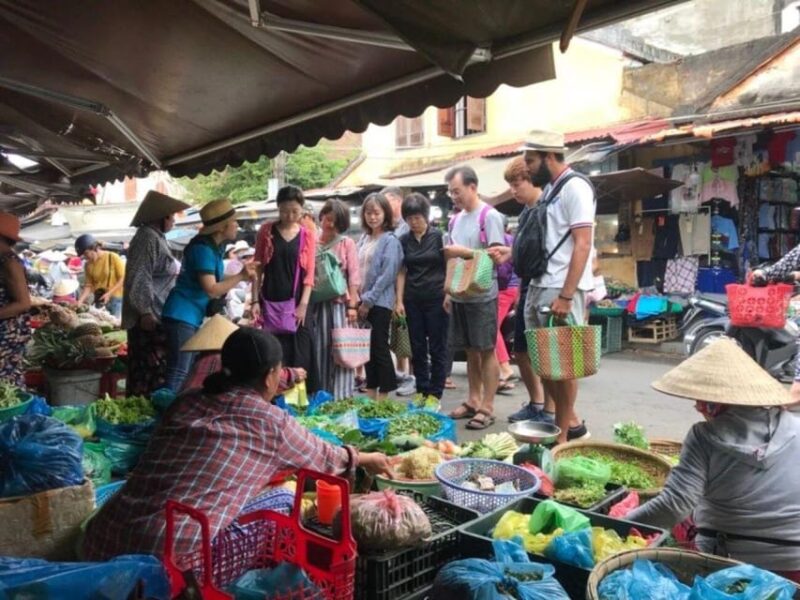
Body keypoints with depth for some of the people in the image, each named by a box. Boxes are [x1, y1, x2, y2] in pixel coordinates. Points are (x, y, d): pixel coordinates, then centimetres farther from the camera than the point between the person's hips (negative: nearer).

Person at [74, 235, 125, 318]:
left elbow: (124, 278, -9)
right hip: (99, 301, 4)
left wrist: (109, 294, -15)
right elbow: (88, 286, 6)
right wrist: (80, 301, -8)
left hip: (116, 299, -4)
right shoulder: (88, 265, 5)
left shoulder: (113, 257, -8)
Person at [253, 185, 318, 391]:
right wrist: (255, 300, -4)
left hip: (296, 303, 0)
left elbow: (309, 274, 0)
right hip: (270, 302, 0)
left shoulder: (308, 236, 4)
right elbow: (258, 268, 4)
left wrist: (303, 304, -10)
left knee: (299, 354, -1)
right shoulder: (266, 231, 4)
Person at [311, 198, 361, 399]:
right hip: (316, 304, 2)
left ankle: (342, 398, 5)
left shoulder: (347, 243, 5)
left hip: (339, 303, -2)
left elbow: (354, 276, 0)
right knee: (318, 351, 6)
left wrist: (352, 305, -9)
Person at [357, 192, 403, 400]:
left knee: (380, 348, -1)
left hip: (379, 302, -7)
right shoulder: (363, 238, 12)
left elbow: (387, 275, -15)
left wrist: (369, 300, -14)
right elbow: (357, 269, 14)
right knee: (368, 348, 12)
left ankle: (383, 396, 9)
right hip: (363, 301, 7)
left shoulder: (390, 241, -9)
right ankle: (371, 393, 22)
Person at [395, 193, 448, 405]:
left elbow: (449, 268, -1)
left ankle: (435, 393, 10)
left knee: (437, 347, 2)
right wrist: (399, 301, 2)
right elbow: (402, 272, 9)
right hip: (413, 300, 3)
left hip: (436, 299, -3)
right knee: (417, 347, 8)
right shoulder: (403, 240, 7)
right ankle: (421, 390, 19)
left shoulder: (439, 237, -2)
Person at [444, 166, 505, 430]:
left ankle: (487, 408, 4)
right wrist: (449, 291, 14)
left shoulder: (489, 216, -8)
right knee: (470, 350, 13)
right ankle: (473, 401, 22)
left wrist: (464, 252, -18)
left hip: (482, 296, -7)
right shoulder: (455, 220, 14)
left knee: (486, 350, -1)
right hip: (460, 296, 7)